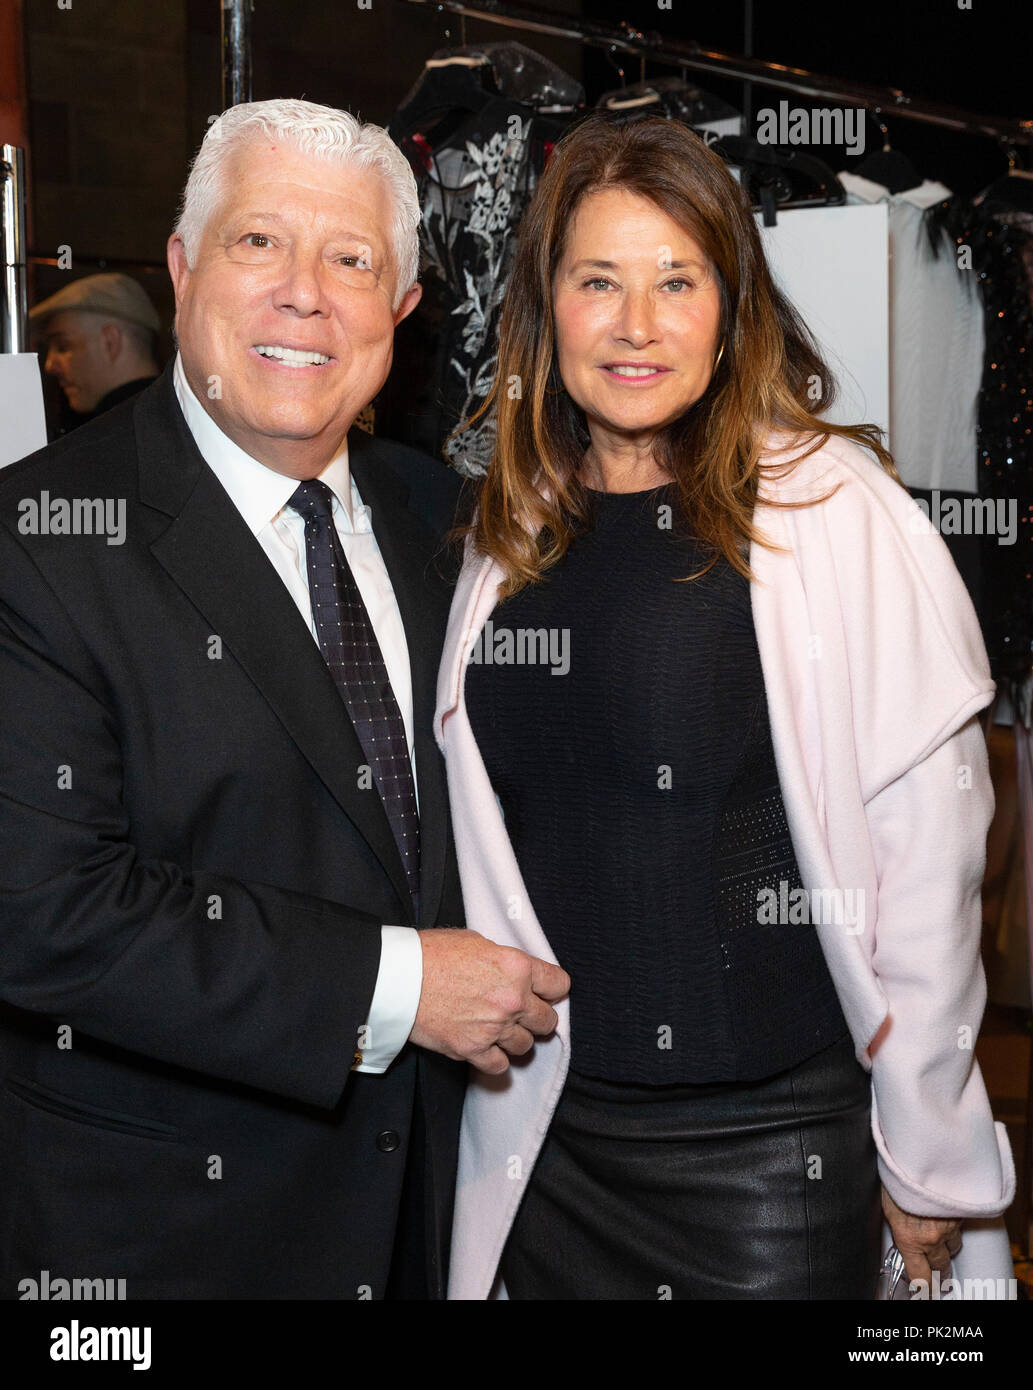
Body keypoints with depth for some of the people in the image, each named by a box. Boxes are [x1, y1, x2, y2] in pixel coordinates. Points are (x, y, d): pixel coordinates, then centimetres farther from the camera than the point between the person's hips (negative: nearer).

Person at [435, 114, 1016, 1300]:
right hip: (546, 1127, 4)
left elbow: (928, 844, -9)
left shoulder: (832, 507, -9)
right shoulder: (509, 536, 4)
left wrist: (930, 1157, -6)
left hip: (775, 1137, -4)